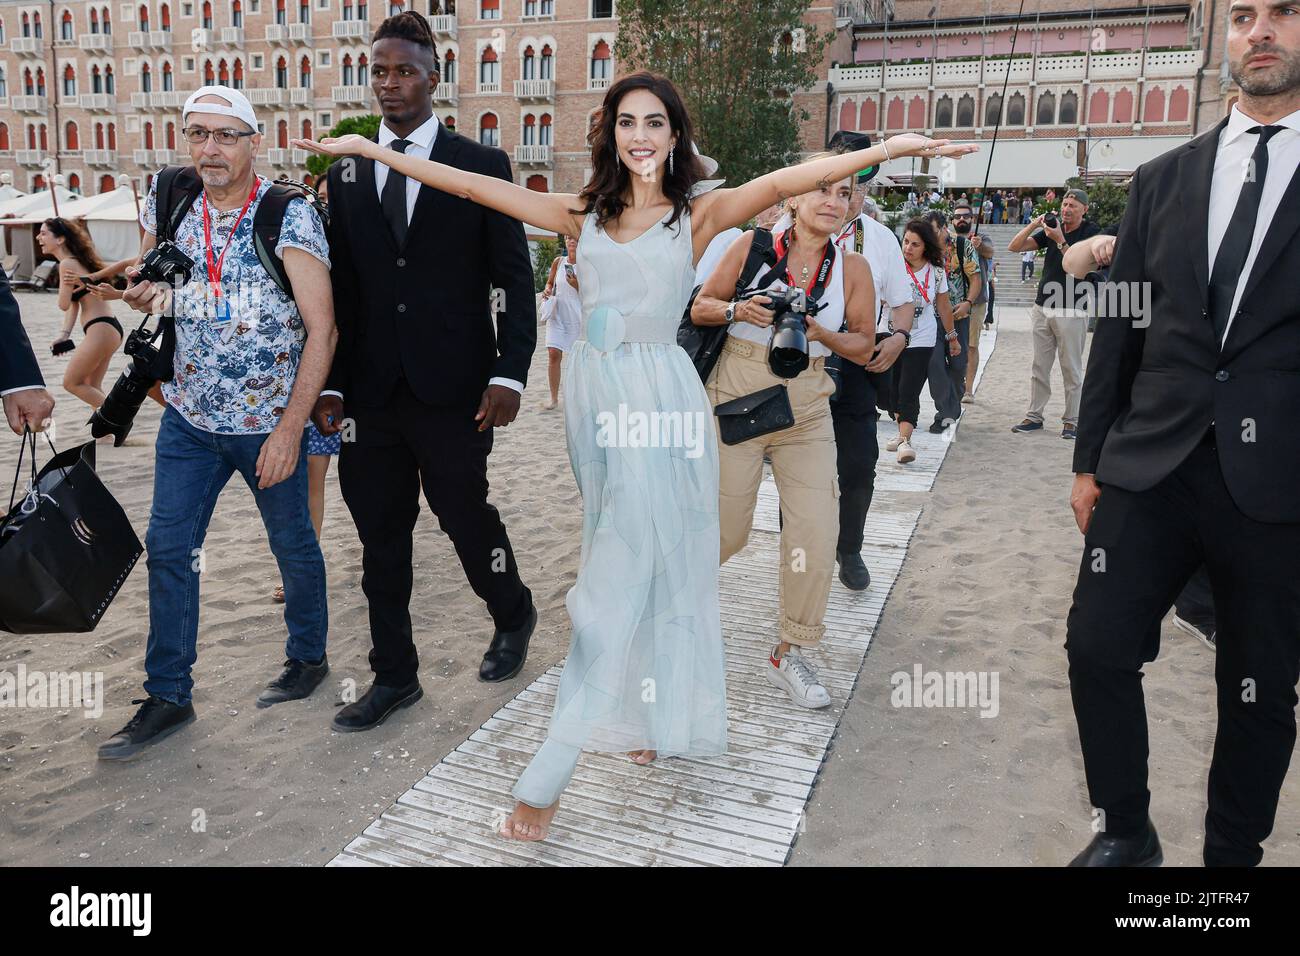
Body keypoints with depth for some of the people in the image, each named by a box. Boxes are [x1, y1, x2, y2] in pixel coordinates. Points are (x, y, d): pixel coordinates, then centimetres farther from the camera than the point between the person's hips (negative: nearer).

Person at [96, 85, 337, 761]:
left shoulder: (289, 217, -12)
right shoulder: (168, 203, 3)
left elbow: (321, 327, -15)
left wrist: (291, 427, -19)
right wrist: (141, 293, -3)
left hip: (269, 421, -4)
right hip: (189, 417, 5)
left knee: (293, 545, 10)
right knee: (168, 548, 5)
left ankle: (308, 658, 32)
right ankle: (167, 697, 19)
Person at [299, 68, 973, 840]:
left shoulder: (698, 212, 1)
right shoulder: (586, 213, 11)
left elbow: (781, 183, -13)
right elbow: (478, 186, 10)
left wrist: (889, 148, -26)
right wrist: (372, 150, 9)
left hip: (660, 398, -4)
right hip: (594, 393, 4)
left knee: (624, 576, -5)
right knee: (635, 565, 13)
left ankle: (547, 778, -1)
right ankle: (652, 720, 29)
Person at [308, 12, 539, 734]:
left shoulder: (481, 166, 1)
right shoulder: (347, 174, 11)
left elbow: (515, 278, -2)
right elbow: (340, 290, 10)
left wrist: (510, 373, -12)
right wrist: (330, 386, 4)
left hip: (453, 390, -4)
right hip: (372, 392, 4)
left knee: (465, 513, 4)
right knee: (380, 536, 9)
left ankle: (513, 615, 36)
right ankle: (394, 676, 25)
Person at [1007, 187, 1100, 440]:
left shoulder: (1091, 233, -3)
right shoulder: (1051, 228, 11)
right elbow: (1014, 247, 4)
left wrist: (1061, 241, -21)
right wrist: (1035, 223, -8)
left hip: (1072, 312, -5)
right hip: (1042, 307, 5)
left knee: (1072, 369, 0)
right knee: (1039, 366, 8)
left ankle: (1071, 421, 5)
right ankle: (1034, 416, 14)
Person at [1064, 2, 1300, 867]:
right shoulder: (1163, 179, 10)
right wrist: (1089, 459, 7)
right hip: (1149, 468, 2)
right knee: (1098, 650, 2)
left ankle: (1230, 852, 31)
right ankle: (1127, 831, 25)